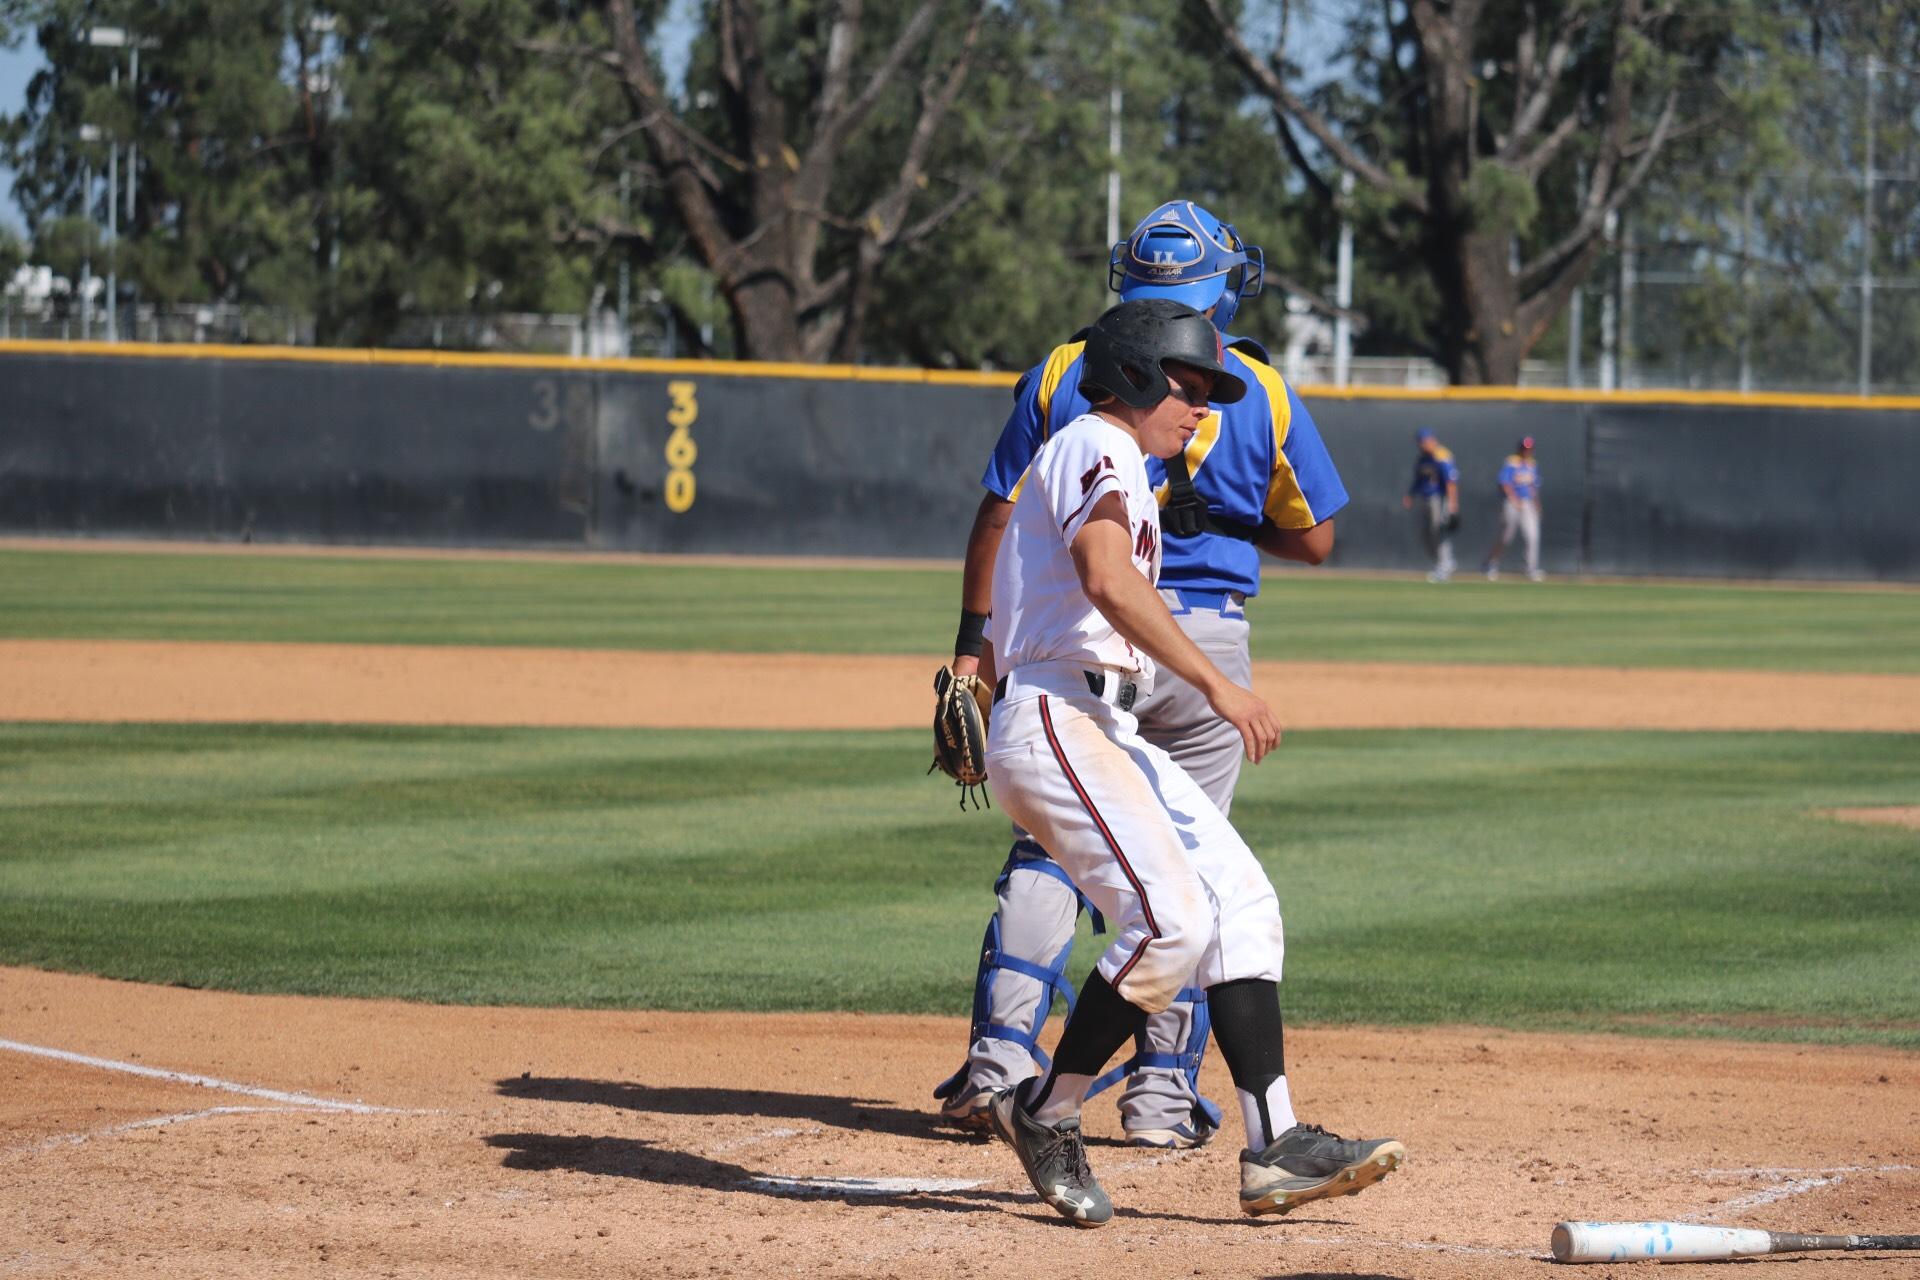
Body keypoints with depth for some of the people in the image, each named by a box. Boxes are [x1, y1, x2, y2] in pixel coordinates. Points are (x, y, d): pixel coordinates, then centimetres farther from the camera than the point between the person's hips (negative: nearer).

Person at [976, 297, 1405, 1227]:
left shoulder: (1104, 462, 27)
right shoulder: (1098, 449, -7)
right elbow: (1106, 578, -26)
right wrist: (1212, 682, -29)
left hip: (1106, 732, 11)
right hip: (1054, 721, -11)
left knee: (1240, 899, 0)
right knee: (1171, 917, -21)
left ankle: (1274, 1147, -7)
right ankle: (1045, 1111, -5)